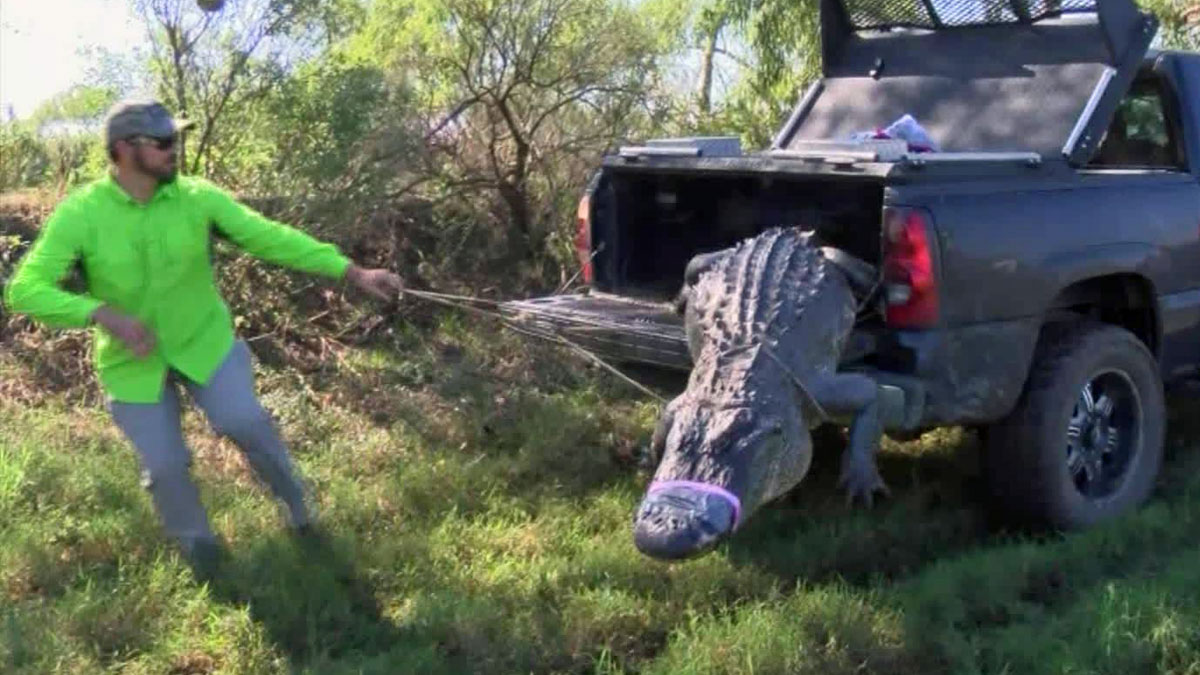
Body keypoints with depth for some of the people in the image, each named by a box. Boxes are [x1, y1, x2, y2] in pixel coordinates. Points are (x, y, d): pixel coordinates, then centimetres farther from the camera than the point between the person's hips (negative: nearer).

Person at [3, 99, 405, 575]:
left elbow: (272, 237, -16)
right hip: (133, 359, 0)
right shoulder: (78, 214, -18)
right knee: (165, 466, 3)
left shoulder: (198, 198, -14)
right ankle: (194, 541, 33)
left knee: (244, 422, -19)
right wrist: (102, 314, -36)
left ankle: (291, 495, 11)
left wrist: (354, 273, -23)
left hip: (204, 339, 0)